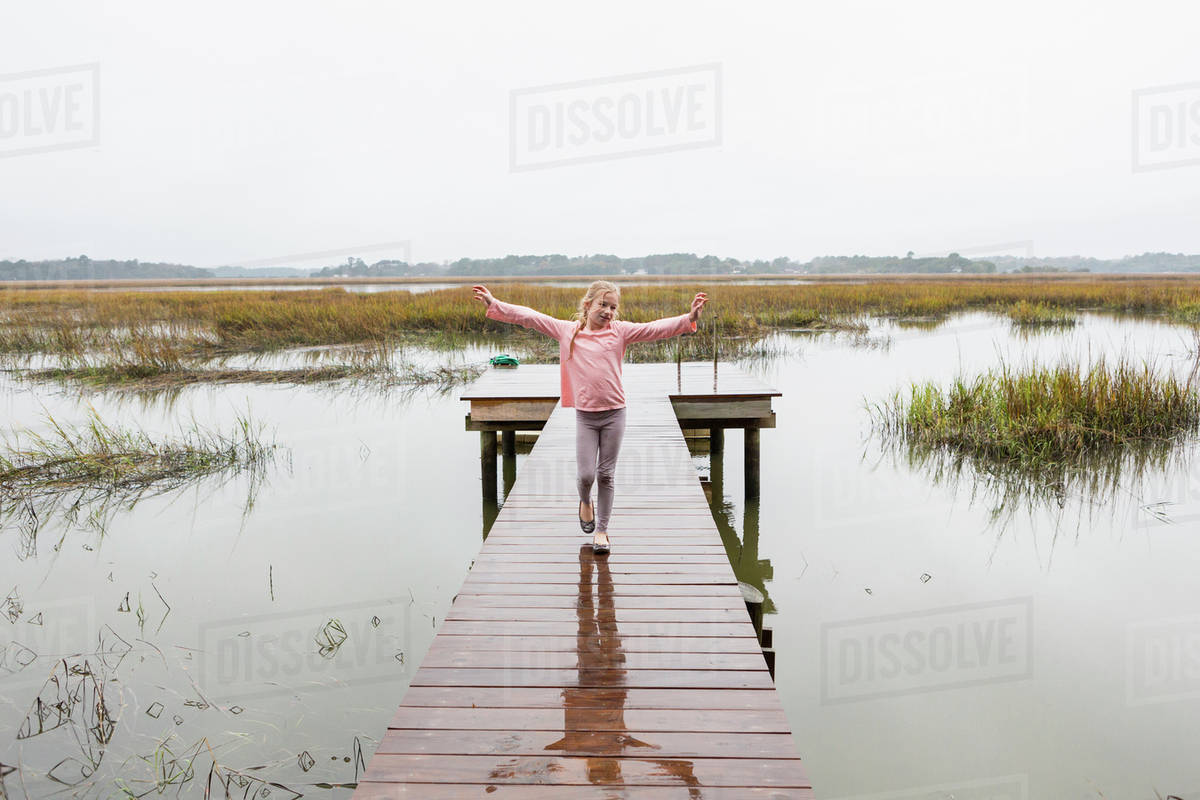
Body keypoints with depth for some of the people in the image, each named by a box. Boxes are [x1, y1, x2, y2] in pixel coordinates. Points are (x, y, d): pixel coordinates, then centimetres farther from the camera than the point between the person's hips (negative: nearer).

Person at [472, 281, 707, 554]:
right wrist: (493, 304, -2)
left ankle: (601, 529, 21)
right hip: (584, 415, 0)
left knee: (606, 475, 7)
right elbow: (529, 317, 2)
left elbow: (656, 328, -8)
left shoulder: (620, 331, 1)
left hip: (614, 413, 0)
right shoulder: (567, 330, 2)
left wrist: (688, 319, -21)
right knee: (586, 475, -3)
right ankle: (585, 502, 33)